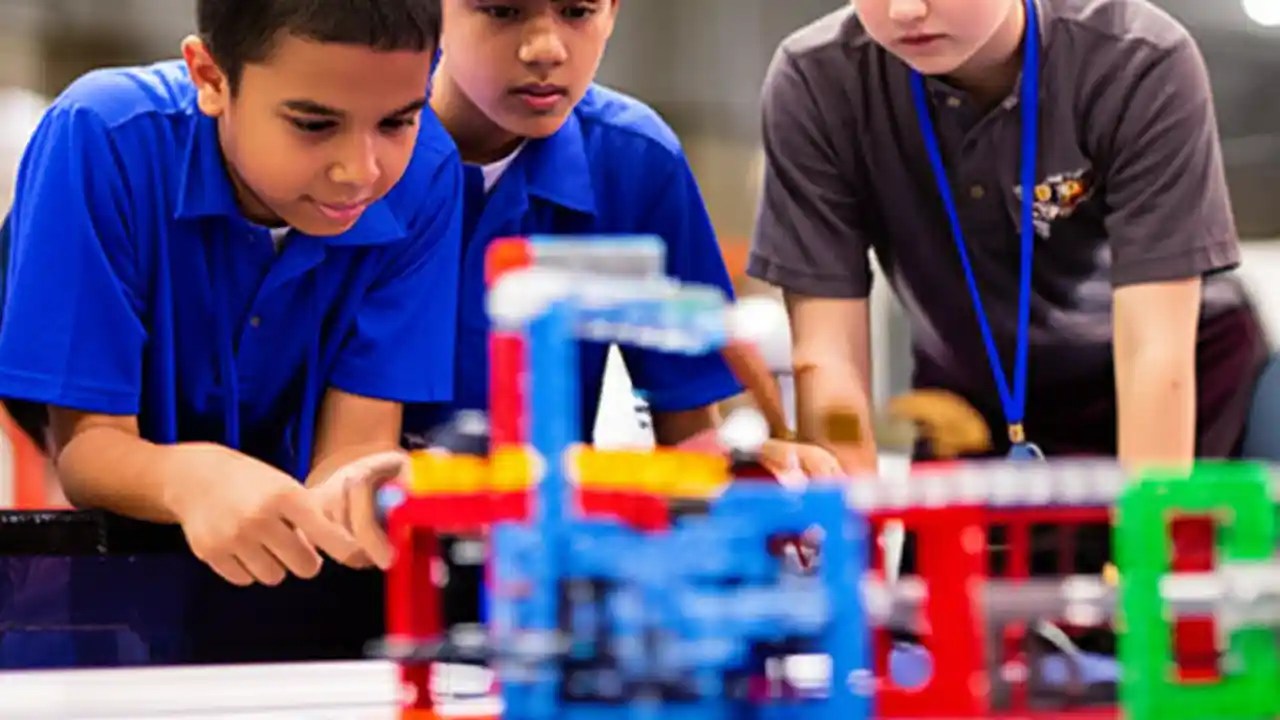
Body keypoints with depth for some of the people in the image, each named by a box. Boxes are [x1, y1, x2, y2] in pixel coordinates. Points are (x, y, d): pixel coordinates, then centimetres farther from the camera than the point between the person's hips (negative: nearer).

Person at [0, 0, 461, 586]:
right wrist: (192, 479, -44)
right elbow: (86, 444, -21)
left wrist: (354, 494, -41)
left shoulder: (424, 174, -16)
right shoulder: (103, 141, -23)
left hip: (296, 566, 2)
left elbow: (356, 443, -17)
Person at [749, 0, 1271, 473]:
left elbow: (1155, 350, -31)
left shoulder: (1142, 66, -28)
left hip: (1184, 404, -1)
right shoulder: (813, 86, -24)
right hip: (971, 407, 2)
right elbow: (827, 355, -23)